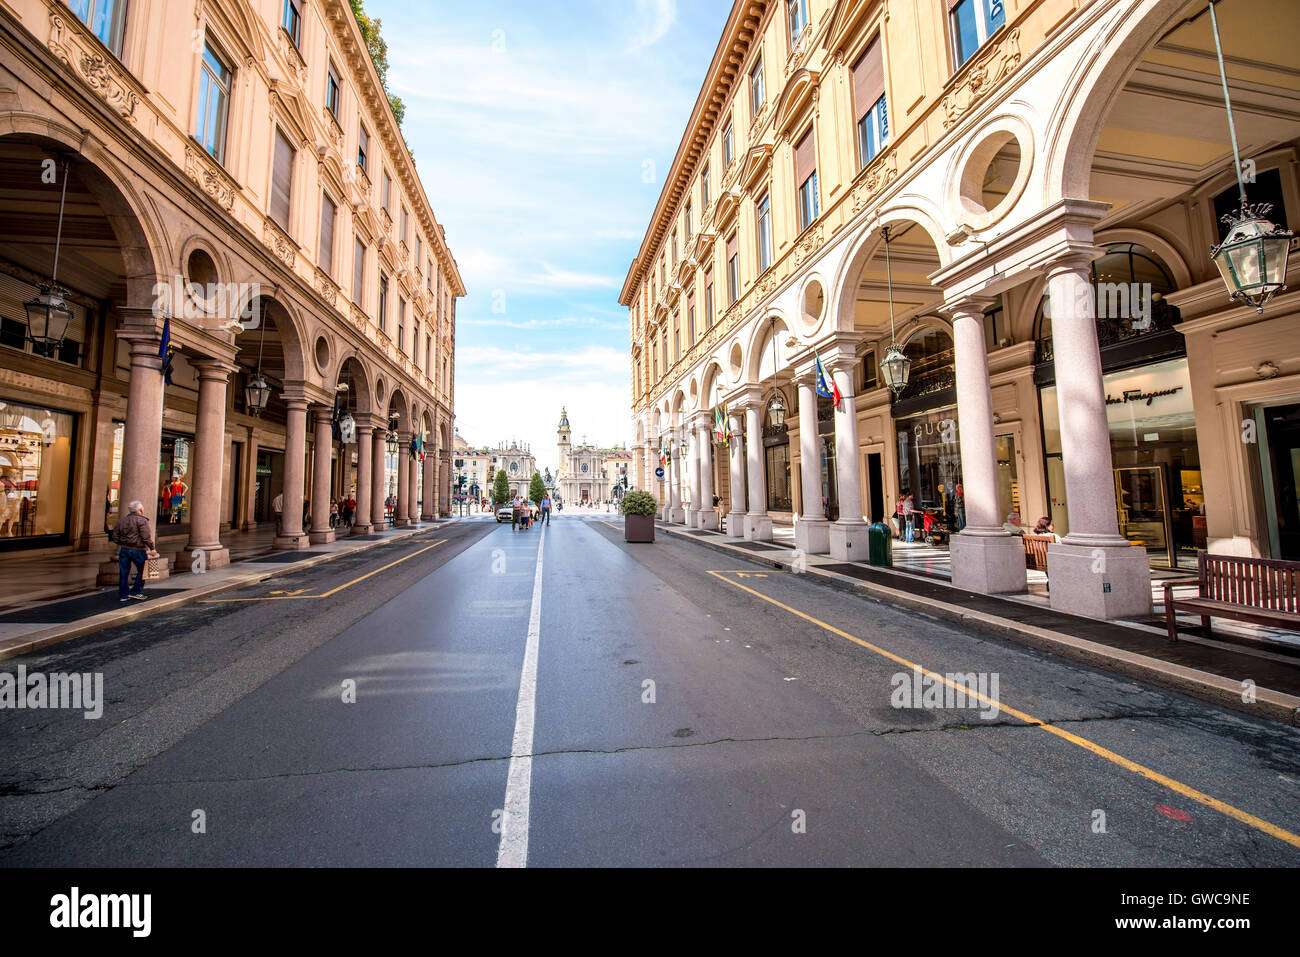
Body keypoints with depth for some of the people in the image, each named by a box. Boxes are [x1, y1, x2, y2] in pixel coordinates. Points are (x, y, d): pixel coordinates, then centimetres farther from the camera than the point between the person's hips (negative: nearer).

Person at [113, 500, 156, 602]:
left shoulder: (121, 520, 10)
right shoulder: (142, 520, -10)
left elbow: (115, 536, 14)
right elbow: (146, 537, -16)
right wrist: (151, 549, -10)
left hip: (123, 549, 6)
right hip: (137, 550, -6)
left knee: (123, 573, 10)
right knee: (142, 571, 9)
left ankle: (123, 595, 15)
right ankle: (136, 592, 7)